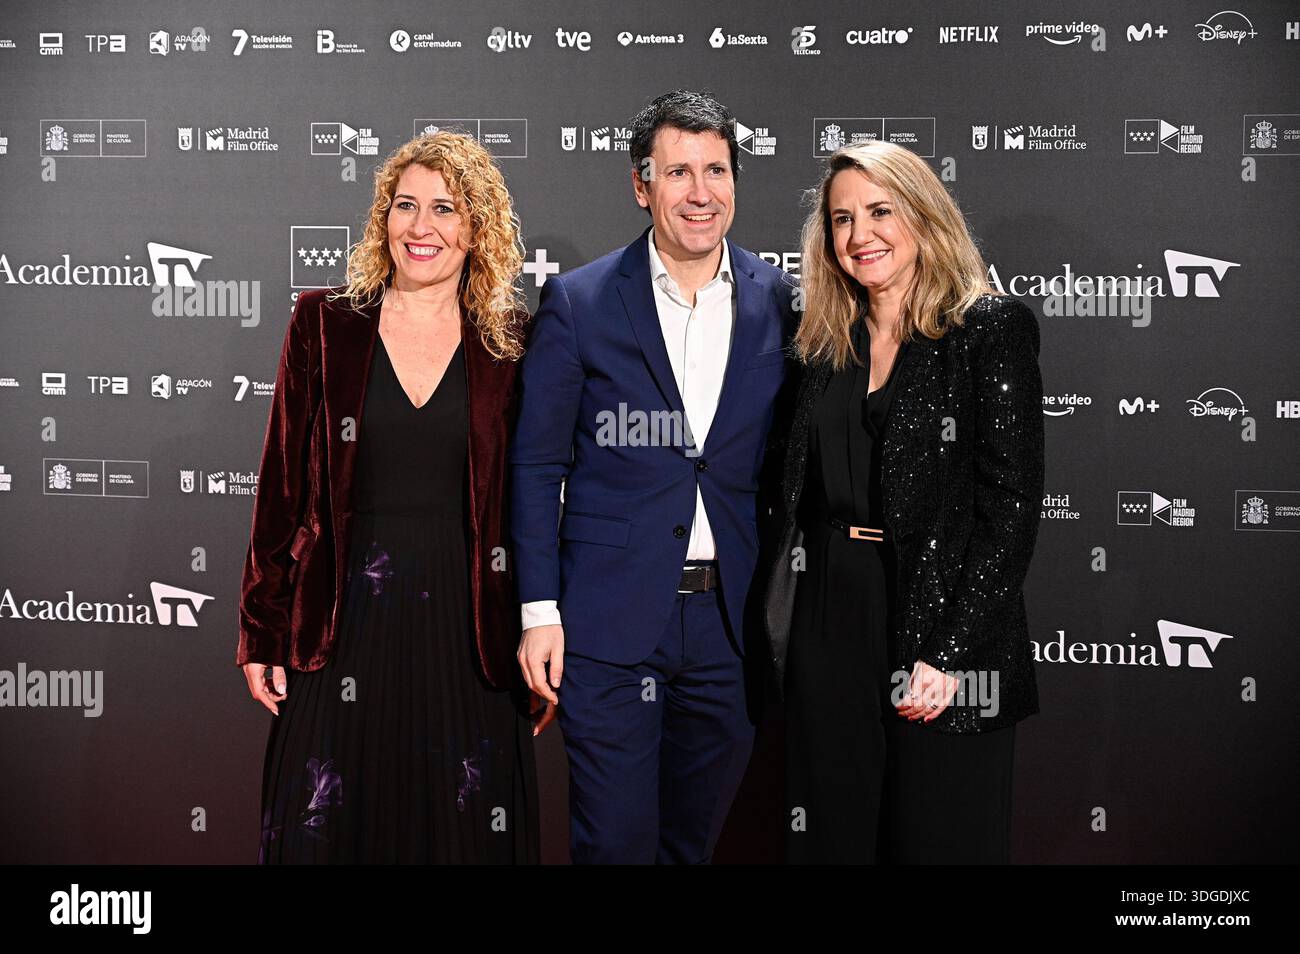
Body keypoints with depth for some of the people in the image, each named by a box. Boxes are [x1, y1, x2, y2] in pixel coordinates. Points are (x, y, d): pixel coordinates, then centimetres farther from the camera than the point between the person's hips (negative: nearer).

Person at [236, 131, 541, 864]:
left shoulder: (511, 341, 3)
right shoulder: (325, 326, 3)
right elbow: (283, 487, 3)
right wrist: (263, 634, 1)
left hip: (469, 627, 0)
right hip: (348, 621, 0)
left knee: (465, 829, 9)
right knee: (330, 828, 7)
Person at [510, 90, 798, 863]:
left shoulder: (780, 302, 3)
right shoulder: (578, 302, -3)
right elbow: (537, 466, 0)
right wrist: (540, 610, -5)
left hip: (733, 624, 3)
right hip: (609, 624, -2)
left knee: (695, 839, 16)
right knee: (615, 841, 2)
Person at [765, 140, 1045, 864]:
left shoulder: (993, 328, -5)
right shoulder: (828, 344, 12)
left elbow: (1012, 503, -11)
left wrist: (950, 653, -17)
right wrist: (790, 627, 6)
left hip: (945, 624, -5)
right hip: (829, 633, 5)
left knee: (939, 841, 4)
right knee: (832, 838, 12)